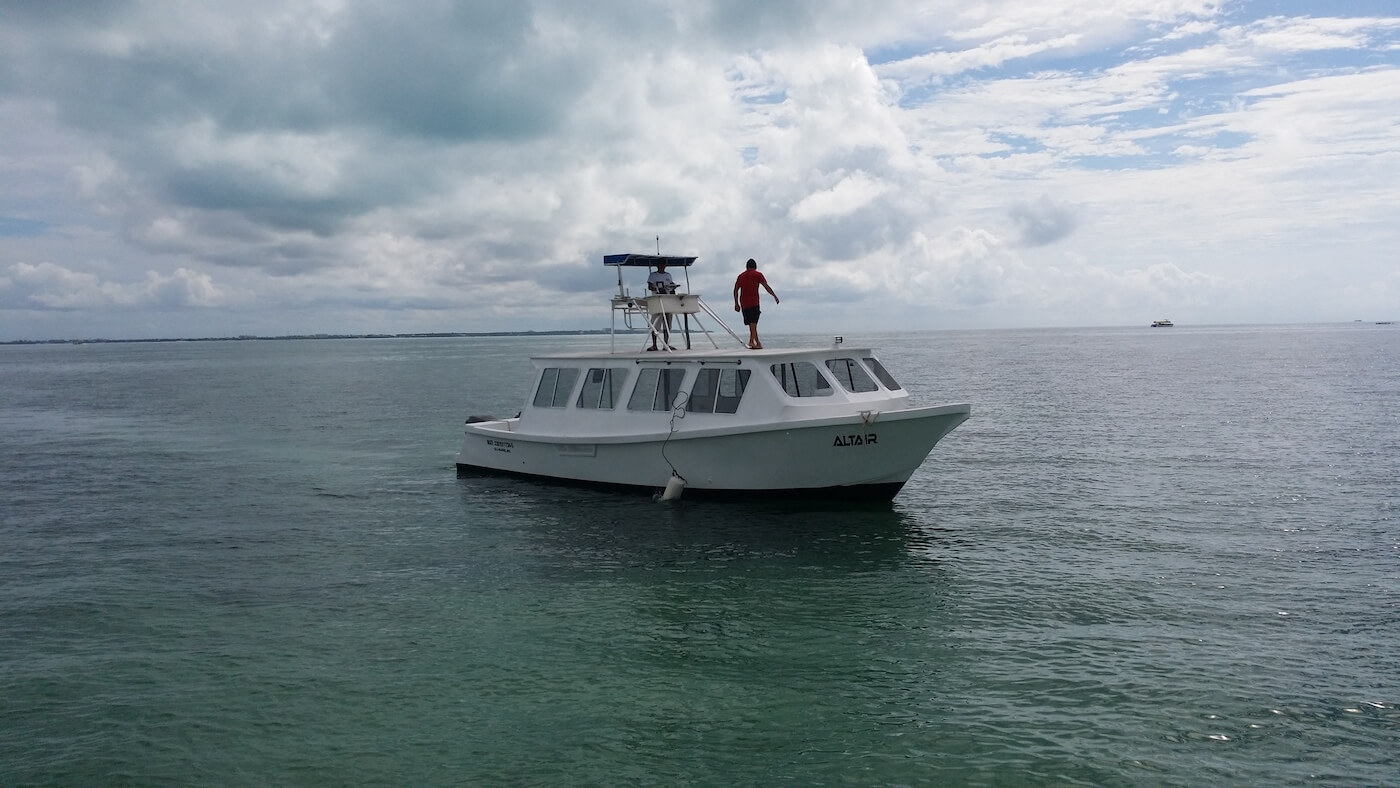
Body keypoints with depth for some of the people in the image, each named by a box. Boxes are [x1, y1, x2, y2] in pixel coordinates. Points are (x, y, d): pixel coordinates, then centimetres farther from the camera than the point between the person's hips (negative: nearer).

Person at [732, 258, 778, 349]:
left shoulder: (741, 276, 17)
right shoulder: (757, 274, 4)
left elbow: (736, 290, 12)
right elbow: (766, 287, -2)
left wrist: (736, 304, 13)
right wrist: (775, 296, 4)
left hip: (744, 303, 5)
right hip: (754, 302, -5)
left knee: (751, 322, 12)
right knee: (753, 321, -13)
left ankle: (757, 342, 16)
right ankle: (751, 341, -27)